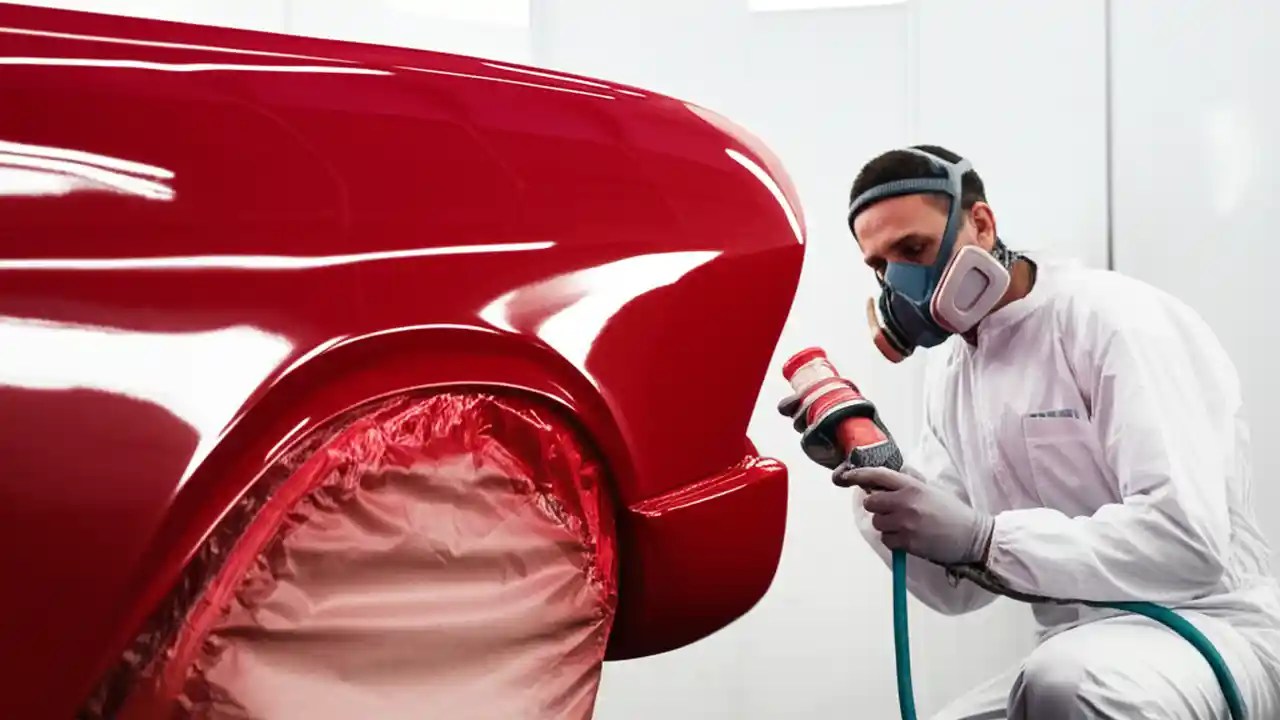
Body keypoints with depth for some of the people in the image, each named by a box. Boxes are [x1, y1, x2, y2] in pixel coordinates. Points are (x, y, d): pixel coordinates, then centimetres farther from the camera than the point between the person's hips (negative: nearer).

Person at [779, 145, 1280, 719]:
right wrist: (875, 474, -6)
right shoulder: (948, 373, 8)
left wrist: (983, 538, -29)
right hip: (1079, 649, 7)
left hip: (1208, 626, -7)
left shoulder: (1110, 319, -14)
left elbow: (1188, 538, -25)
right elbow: (958, 587, 9)